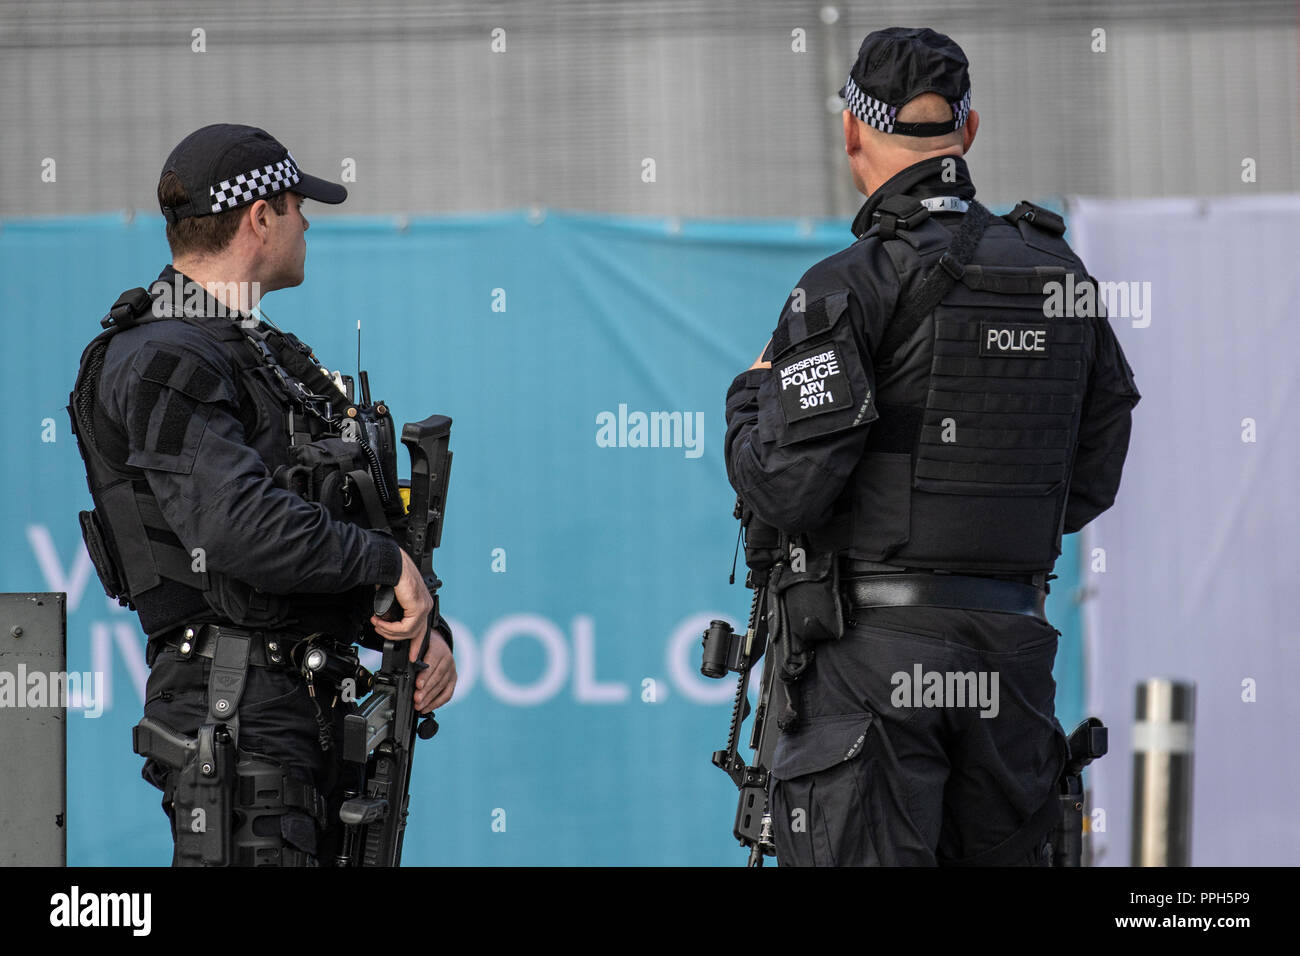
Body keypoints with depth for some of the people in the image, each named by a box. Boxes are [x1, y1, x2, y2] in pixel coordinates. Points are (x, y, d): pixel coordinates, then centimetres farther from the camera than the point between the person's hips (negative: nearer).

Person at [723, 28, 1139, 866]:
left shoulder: (855, 285, -11)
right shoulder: (1060, 275, 8)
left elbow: (785, 487, -14)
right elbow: (1092, 481, 14)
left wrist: (752, 394, 6)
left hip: (874, 647, -6)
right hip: (1012, 642, 6)